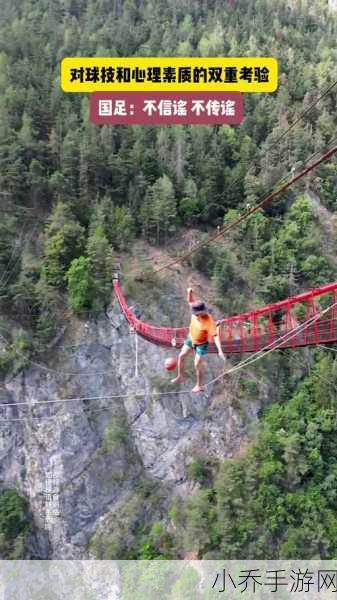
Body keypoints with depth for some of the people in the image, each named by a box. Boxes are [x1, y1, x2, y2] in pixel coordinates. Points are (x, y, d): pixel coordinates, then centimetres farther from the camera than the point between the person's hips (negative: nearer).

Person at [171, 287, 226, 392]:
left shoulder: (209, 322, -37)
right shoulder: (196, 312, -21)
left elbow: (215, 336, -34)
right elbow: (190, 301, -9)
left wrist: (220, 350, -40)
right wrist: (190, 292, -32)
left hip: (201, 344, -6)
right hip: (191, 339, 6)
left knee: (197, 365, 1)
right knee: (181, 356, 12)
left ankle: (199, 385, 23)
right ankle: (179, 376, 35)